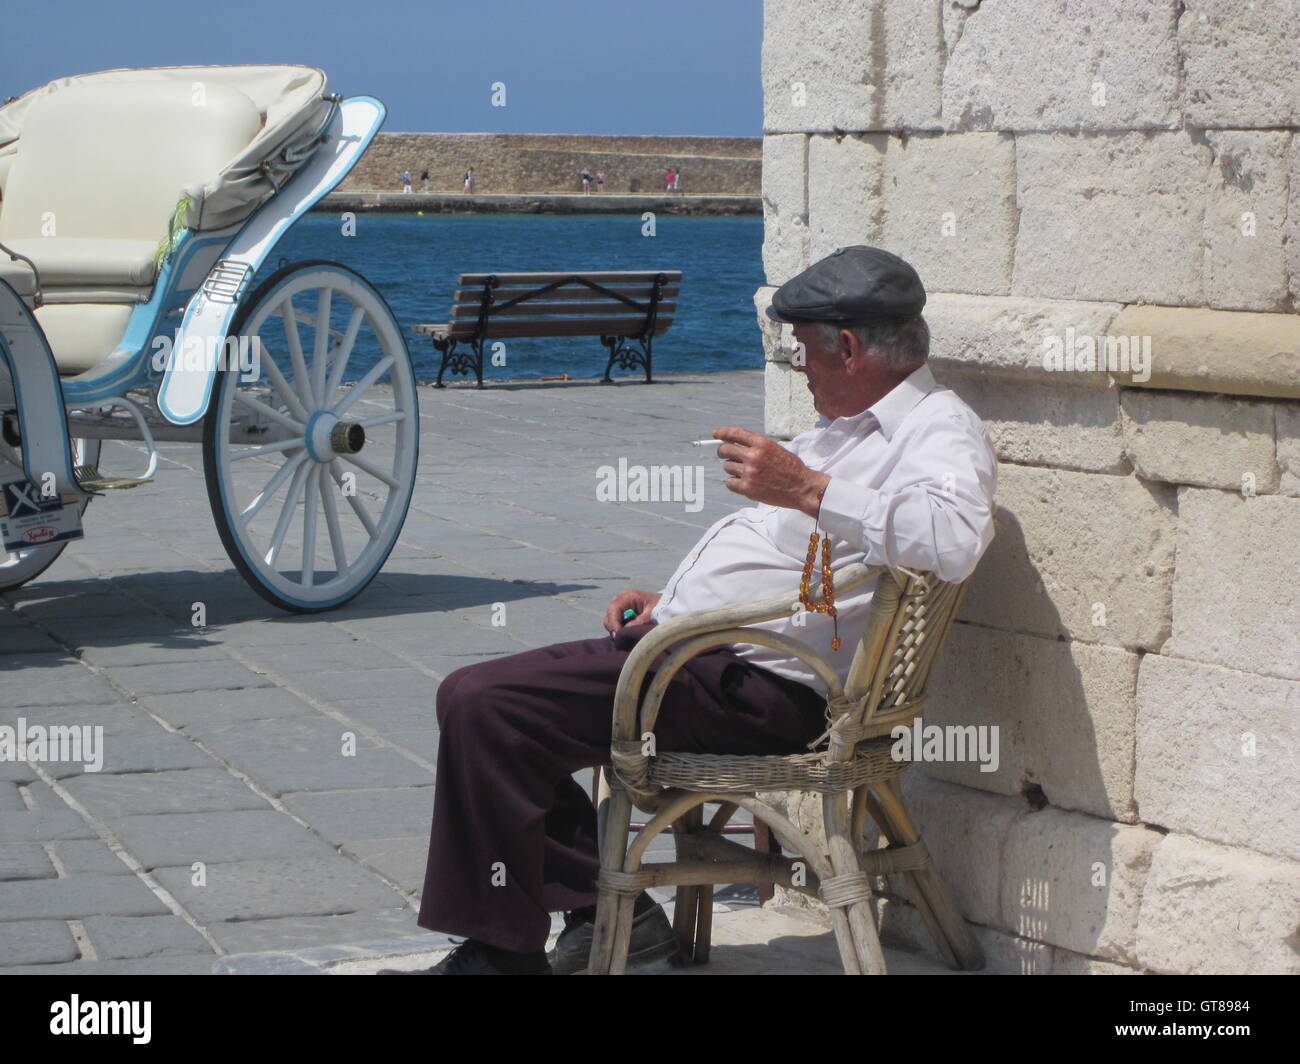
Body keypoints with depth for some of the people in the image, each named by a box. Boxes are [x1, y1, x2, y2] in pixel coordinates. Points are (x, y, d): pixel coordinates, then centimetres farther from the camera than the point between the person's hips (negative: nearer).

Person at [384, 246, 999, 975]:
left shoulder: (941, 434, -10)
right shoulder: (848, 428, 22)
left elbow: (954, 540, -33)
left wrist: (808, 490, -32)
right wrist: (673, 602, 20)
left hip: (755, 687, -11)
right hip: (687, 643, 11)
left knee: (483, 705, -19)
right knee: (475, 700, 12)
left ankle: (503, 954, -7)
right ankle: (606, 911, 11)